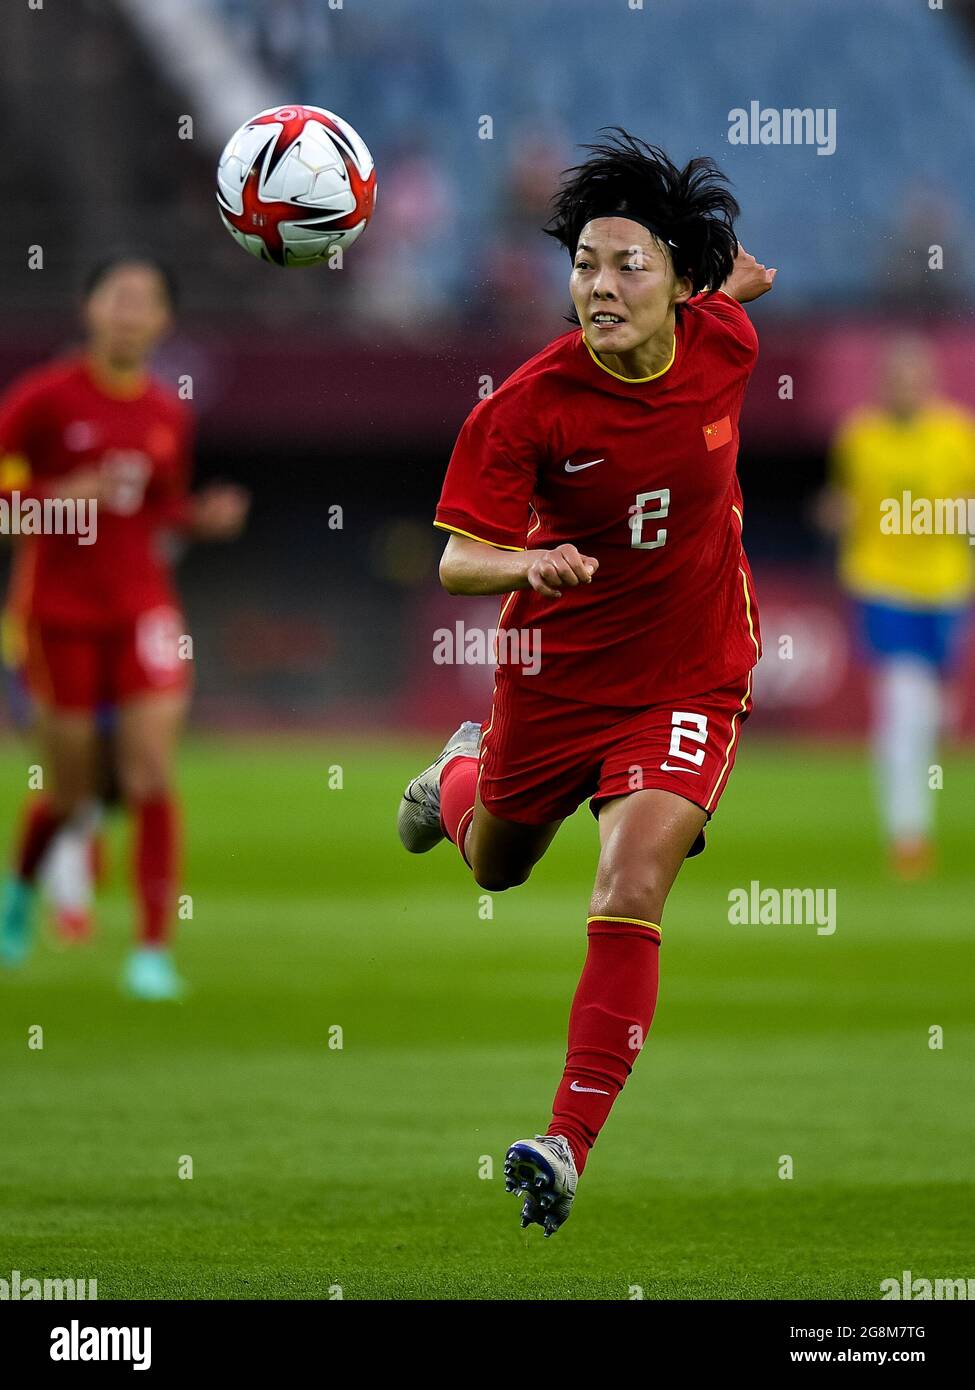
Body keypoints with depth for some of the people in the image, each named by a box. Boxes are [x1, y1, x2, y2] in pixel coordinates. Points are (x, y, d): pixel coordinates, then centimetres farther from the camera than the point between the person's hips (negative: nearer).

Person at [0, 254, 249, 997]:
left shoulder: (170, 413, 4)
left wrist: (203, 515, -2)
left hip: (144, 607, 2)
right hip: (61, 610, -2)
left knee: (152, 776, -10)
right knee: (68, 789, 5)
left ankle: (154, 950, -7)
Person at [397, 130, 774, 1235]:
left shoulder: (723, 344, -14)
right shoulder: (527, 405, -22)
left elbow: (709, 312, 11)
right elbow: (457, 562, -23)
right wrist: (529, 563, -41)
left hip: (692, 676, 0)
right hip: (555, 671, 0)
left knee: (630, 894, -19)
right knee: (497, 864, 24)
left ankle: (568, 1145, -17)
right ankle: (460, 771, 61)